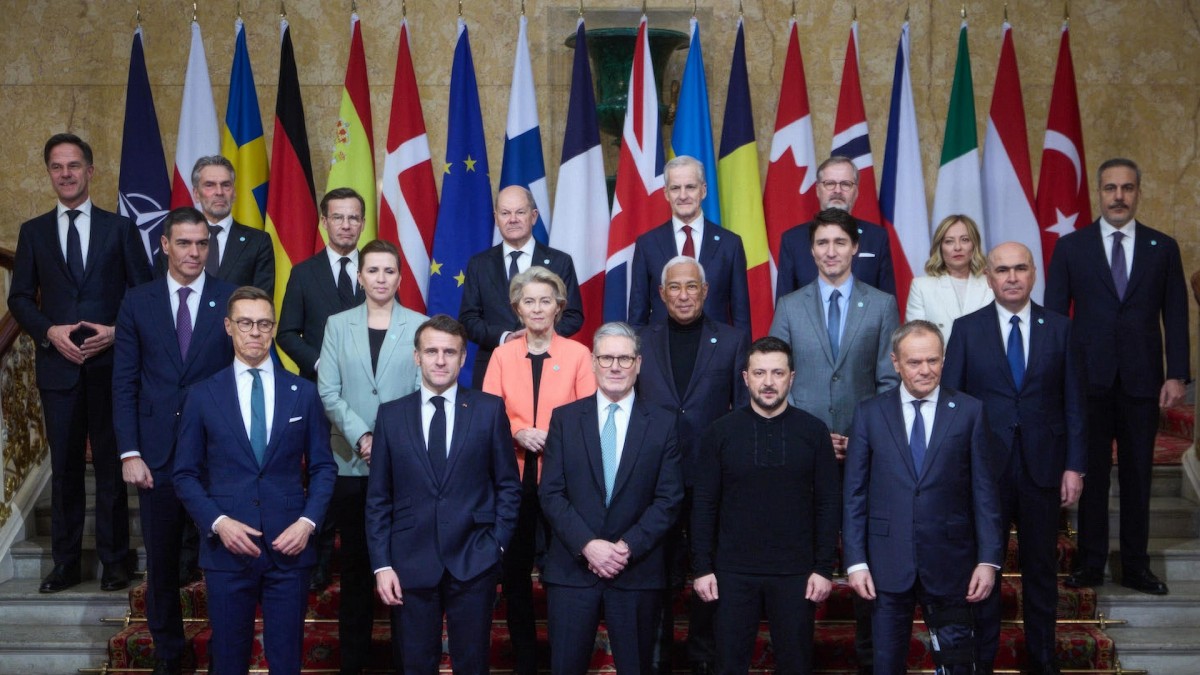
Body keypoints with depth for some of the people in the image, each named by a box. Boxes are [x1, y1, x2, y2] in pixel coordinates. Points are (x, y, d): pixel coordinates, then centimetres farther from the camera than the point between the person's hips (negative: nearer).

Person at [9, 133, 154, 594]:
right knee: (64, 465, 7)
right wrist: (49, 332, -9)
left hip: (111, 363, -1)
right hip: (58, 364, 2)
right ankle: (66, 562, 15)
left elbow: (144, 292, 4)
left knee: (111, 464, 4)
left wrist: (117, 332, -11)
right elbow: (20, 298, 8)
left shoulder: (120, 228, 6)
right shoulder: (33, 232, 10)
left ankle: (114, 561, 13)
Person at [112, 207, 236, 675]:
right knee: (161, 561, 10)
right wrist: (129, 453, -4)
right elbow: (124, 383, 3)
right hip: (158, 454, 1)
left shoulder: (233, 300, 1)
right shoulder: (137, 303, 5)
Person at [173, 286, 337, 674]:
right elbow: (186, 475, 4)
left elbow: (323, 467, 7)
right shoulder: (203, 396, 4)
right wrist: (217, 522, -11)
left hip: (289, 547, 1)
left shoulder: (303, 393, 6)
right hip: (227, 549, 0)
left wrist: (308, 521, -8)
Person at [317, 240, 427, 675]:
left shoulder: (419, 326, 2)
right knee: (355, 562, 7)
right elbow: (328, 391, 0)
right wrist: (361, 435, -13)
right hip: (352, 462, 1)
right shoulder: (338, 325, 7)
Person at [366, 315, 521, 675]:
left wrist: (497, 544, -3)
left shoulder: (490, 409, 1)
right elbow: (378, 498, 5)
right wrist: (381, 564, -1)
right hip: (410, 564, 1)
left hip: (474, 562, -1)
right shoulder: (391, 415, 5)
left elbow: (509, 485, 5)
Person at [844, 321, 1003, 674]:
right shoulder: (869, 413, 1)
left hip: (949, 563, 0)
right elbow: (854, 494, 1)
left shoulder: (970, 411, 1)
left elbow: (985, 491, 0)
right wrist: (855, 562, -4)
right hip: (888, 565, 1)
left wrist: (989, 559, -4)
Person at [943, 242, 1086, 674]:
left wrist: (1074, 466, -3)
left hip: (1042, 466, 1)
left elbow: (1073, 403, 3)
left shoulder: (1059, 328, 2)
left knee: (1041, 566, 12)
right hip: (984, 466, -1)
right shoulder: (966, 329, -1)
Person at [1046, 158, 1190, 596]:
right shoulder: (1071, 247, 4)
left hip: (1141, 380, 1)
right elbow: (1054, 315, 3)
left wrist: (1177, 375, -3)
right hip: (1089, 379, -1)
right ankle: (1091, 563, 14)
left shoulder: (1162, 248, 7)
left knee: (1137, 475, 7)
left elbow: (1175, 316, 5)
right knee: (1091, 473, 5)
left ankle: (1135, 566, 16)